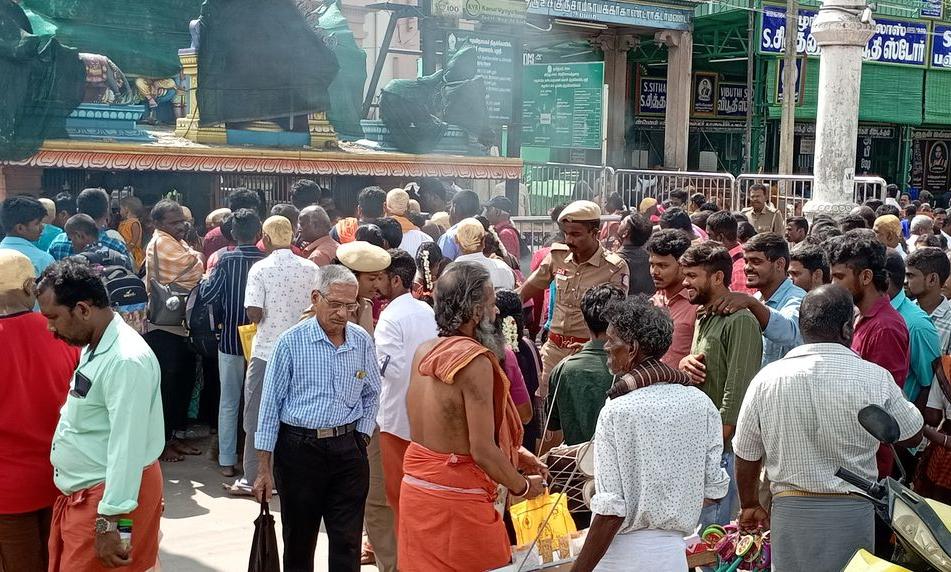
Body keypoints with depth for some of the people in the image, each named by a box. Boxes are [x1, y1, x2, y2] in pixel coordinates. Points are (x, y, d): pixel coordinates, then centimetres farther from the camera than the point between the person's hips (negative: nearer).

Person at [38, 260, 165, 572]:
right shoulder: (94, 346, 8)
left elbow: (127, 446, -25)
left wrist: (109, 521, -25)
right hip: (79, 490, 9)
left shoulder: (126, 360, -24)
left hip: (110, 494, -9)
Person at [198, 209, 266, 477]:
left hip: (231, 341, -1)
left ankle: (227, 461, 12)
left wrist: (205, 279, 7)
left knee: (229, 403, 9)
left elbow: (207, 294, -13)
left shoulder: (227, 261, -10)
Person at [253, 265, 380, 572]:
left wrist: (361, 438, 3)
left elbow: (371, 395, 14)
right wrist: (264, 468, -5)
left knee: (348, 544, 4)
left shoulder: (362, 342, 1)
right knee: (299, 541, 12)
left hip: (348, 449, 2)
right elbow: (270, 403, -5)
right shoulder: (291, 342, -8)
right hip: (299, 447, -2)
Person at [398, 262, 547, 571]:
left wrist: (513, 454, 17)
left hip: (415, 488, 8)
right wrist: (524, 486, -4)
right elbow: (483, 451, -21)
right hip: (456, 500, -8)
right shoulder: (475, 360, -19)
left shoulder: (424, 352, 6)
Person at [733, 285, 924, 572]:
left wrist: (750, 505, 19)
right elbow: (912, 436, 6)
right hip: (853, 512, -1)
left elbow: (746, 456, 3)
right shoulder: (875, 379, -11)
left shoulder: (766, 379, -6)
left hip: (790, 512, 1)